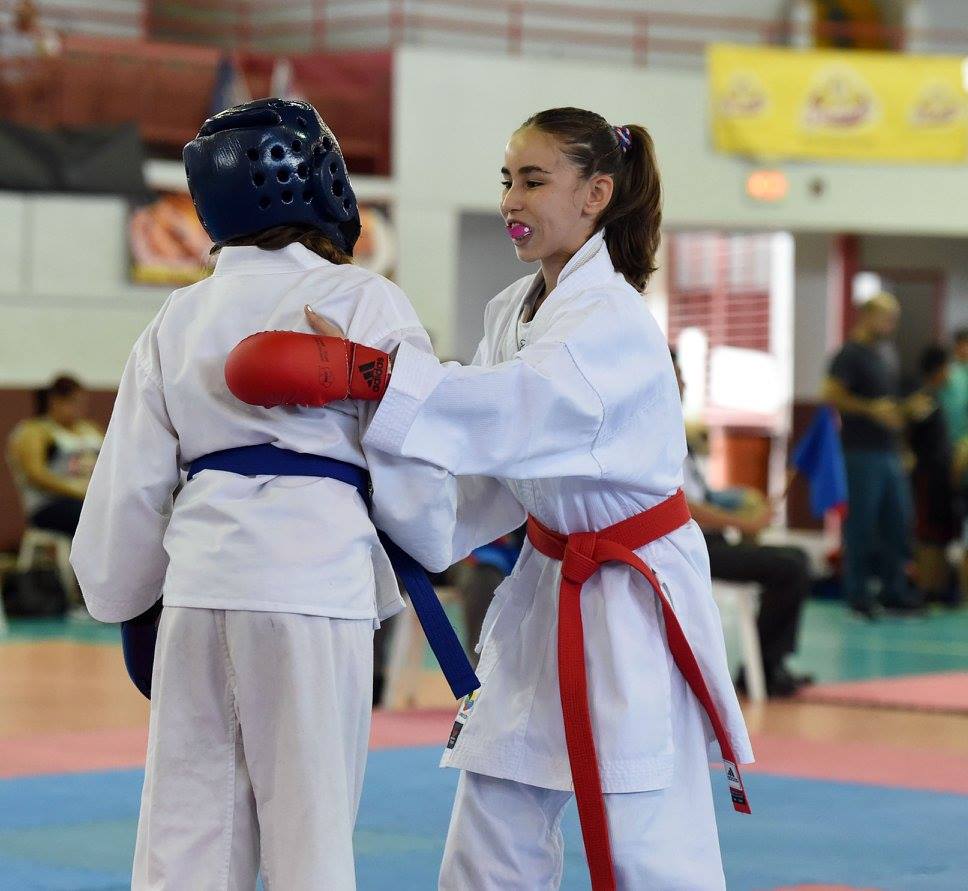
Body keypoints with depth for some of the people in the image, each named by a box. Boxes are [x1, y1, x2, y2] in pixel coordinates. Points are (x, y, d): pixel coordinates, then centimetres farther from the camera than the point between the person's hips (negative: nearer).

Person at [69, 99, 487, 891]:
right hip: (318, 576, -5)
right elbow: (408, 453, -2)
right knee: (309, 825, 2)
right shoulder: (365, 302, -3)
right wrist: (439, 541, 18)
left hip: (201, 576, 5)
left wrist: (129, 597, 28)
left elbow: (134, 478, 15)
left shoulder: (178, 320, 12)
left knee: (185, 825, 10)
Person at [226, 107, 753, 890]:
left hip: (633, 596, -8)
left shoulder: (613, 323, -20)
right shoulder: (512, 312, 7)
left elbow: (522, 403, -38)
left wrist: (364, 374, -47)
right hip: (546, 586, 8)